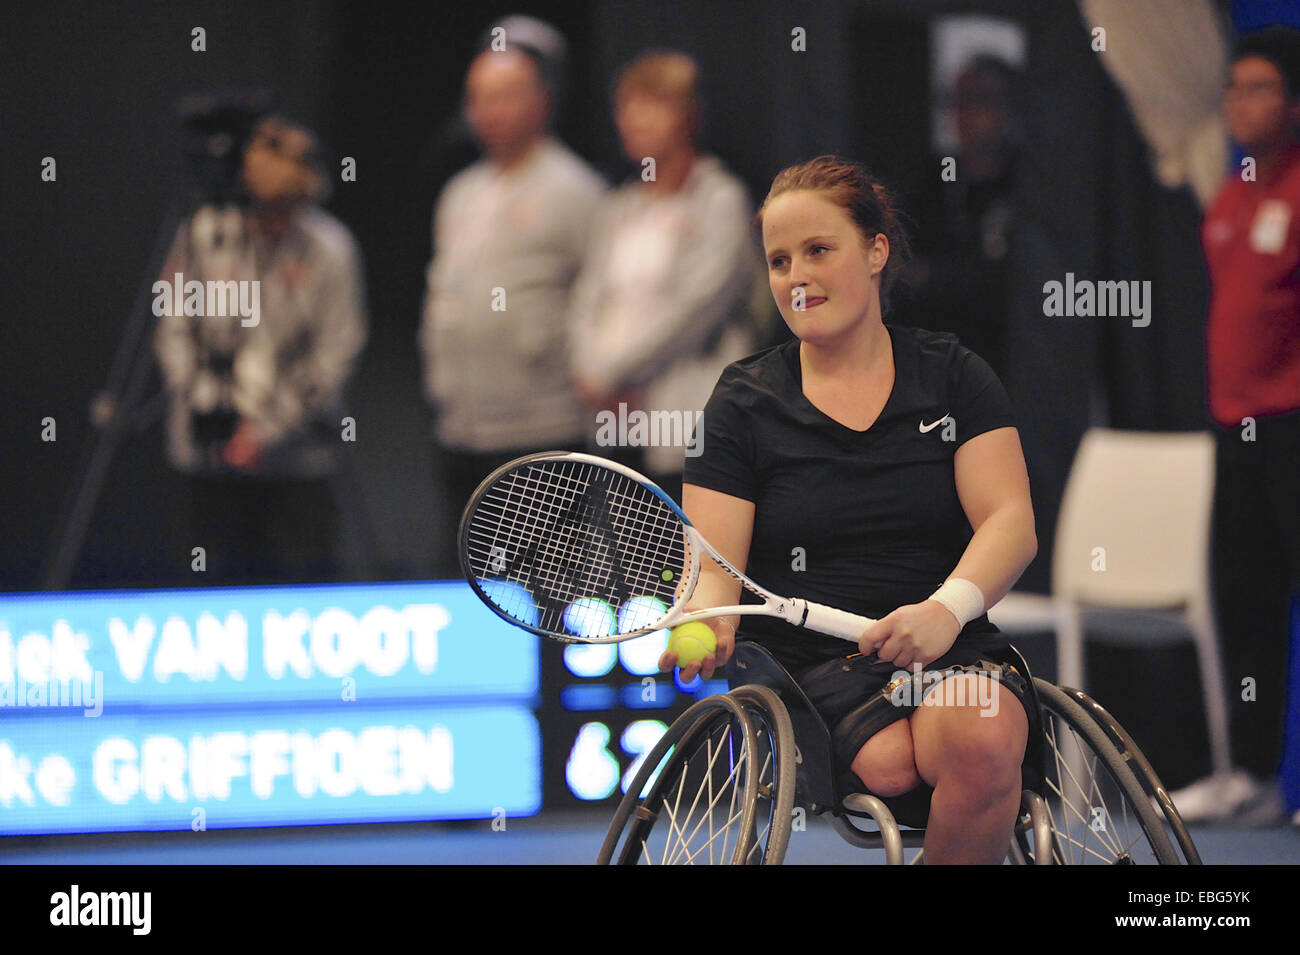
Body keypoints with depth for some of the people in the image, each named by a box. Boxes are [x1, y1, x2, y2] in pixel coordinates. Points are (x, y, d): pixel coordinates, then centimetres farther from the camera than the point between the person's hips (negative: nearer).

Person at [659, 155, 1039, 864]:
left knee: (983, 741, -33)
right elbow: (715, 564, 2)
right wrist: (705, 620, -23)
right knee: (889, 760, -34)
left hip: (948, 650, 1)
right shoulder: (744, 401, 9)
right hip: (805, 660, -1)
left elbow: (1010, 522, 0)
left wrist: (947, 607, -19)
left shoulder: (953, 376, 12)